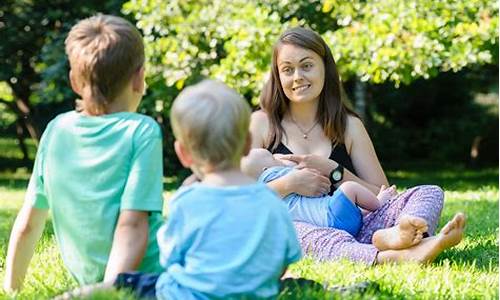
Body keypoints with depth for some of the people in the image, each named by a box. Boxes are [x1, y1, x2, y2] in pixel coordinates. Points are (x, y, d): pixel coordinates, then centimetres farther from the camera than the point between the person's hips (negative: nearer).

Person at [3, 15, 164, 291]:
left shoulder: (57, 129, 2)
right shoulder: (142, 132, -12)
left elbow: (27, 224, 6)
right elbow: (132, 225, -21)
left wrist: (11, 289, 16)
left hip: (90, 279, 7)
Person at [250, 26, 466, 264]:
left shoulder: (349, 126, 16)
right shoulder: (261, 124, 11)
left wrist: (334, 172, -5)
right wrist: (288, 184, -14)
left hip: (351, 231, 3)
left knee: (430, 193, -14)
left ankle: (399, 235, -53)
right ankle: (395, 258, -63)